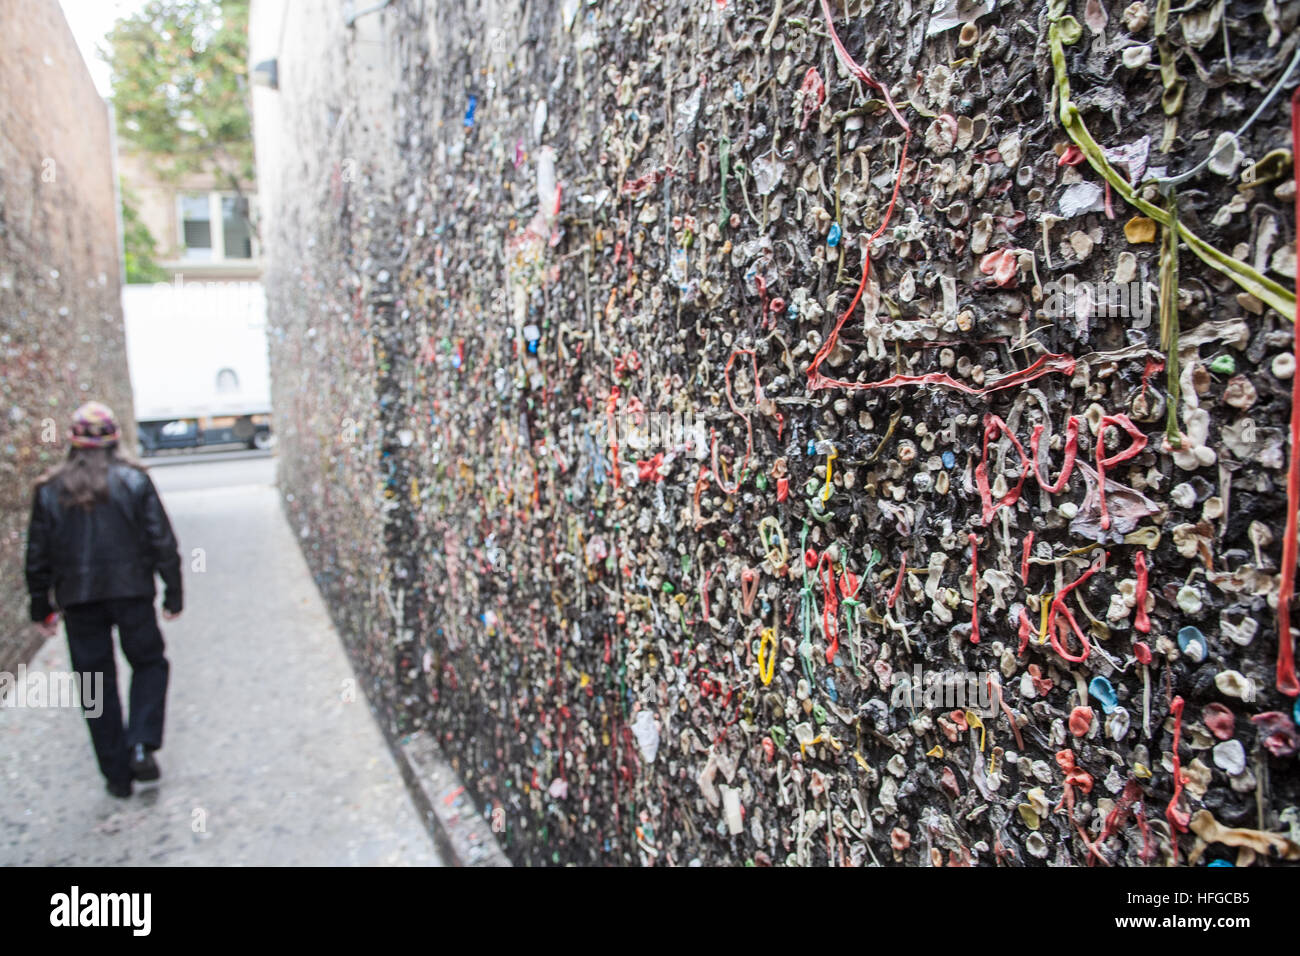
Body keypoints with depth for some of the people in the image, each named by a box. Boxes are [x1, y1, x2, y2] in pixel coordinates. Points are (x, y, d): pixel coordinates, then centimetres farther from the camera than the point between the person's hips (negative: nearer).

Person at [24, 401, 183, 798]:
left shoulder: (50, 490, 3)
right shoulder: (134, 481, -3)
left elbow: (38, 554, 6)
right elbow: (162, 542, -5)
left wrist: (41, 606, 15)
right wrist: (173, 593, 3)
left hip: (79, 601, 2)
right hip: (131, 592, -1)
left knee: (97, 685, 10)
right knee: (149, 664, 17)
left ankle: (117, 775, 16)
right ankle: (141, 745, -2)